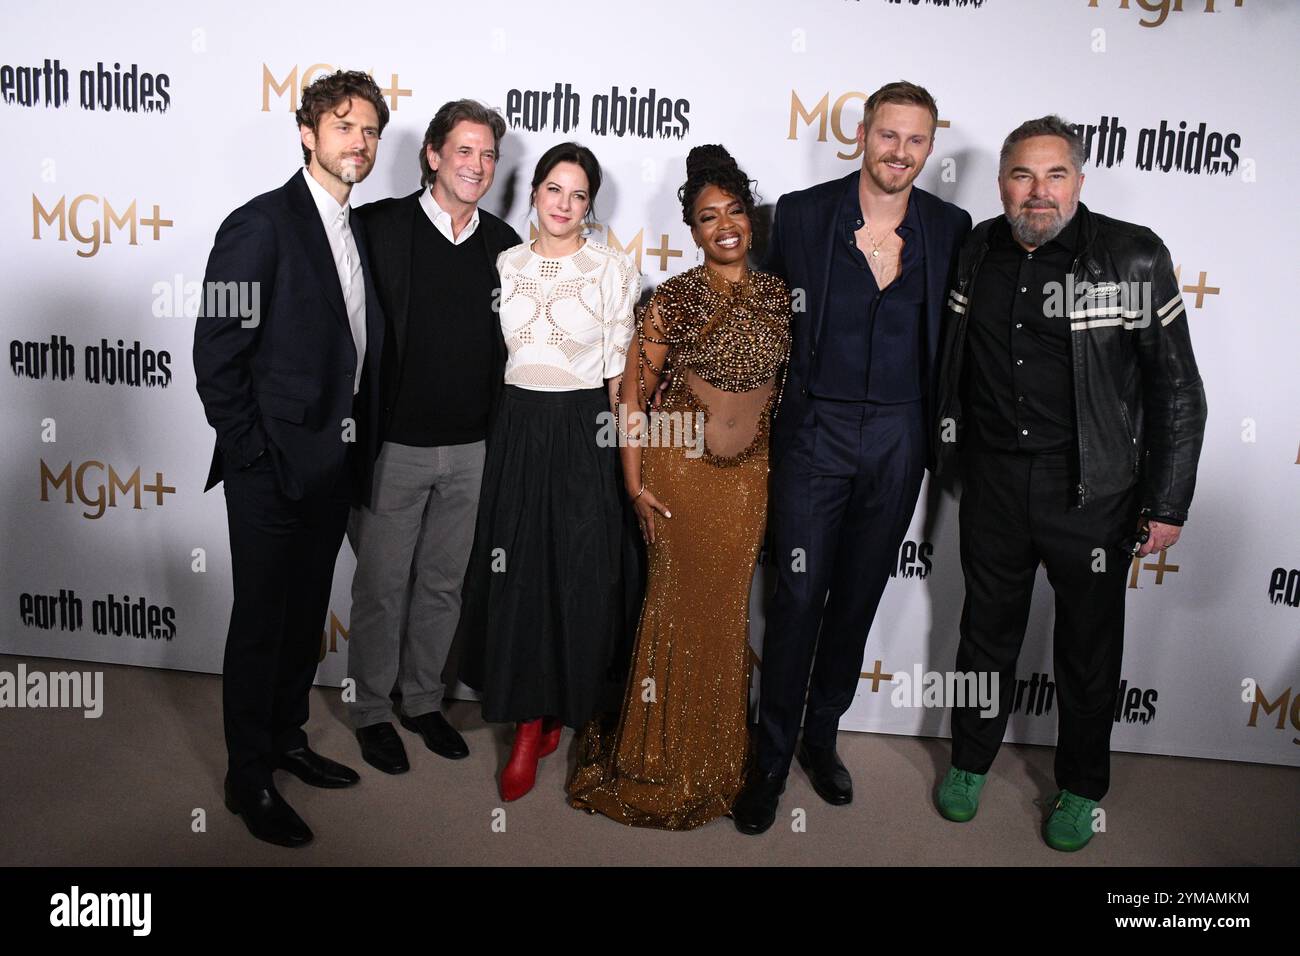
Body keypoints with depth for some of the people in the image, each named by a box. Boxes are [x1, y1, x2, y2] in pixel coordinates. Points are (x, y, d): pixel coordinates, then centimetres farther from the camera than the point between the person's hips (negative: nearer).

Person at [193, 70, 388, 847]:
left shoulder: (359, 231, 10)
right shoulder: (261, 225, -12)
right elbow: (216, 357, -15)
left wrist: (361, 449, 8)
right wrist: (254, 456, -15)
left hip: (335, 464, 7)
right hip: (273, 469, -7)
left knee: (307, 615, 19)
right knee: (261, 622, 6)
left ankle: (288, 738, 38)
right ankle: (249, 778, 23)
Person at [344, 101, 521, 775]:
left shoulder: (503, 244, 5)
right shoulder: (380, 227, -8)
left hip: (472, 447, 4)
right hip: (394, 442, -4)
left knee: (443, 584, 17)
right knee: (382, 585, 9)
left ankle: (423, 700, 35)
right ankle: (372, 711, 29)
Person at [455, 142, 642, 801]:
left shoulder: (614, 269, -2)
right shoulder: (506, 264, 7)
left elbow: (620, 373, -2)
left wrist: (625, 461, -4)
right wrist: (503, 431, 6)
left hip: (585, 433, -3)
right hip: (517, 430, 3)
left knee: (579, 576, 3)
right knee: (516, 574, 5)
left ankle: (555, 709, 24)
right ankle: (529, 724, 20)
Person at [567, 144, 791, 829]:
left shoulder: (777, 294, 3)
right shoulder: (674, 298, -9)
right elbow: (631, 390, -6)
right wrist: (634, 481, -9)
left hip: (751, 475, 3)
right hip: (680, 468, -3)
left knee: (728, 611, 12)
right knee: (678, 606, 6)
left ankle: (715, 759, 32)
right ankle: (659, 761, 26)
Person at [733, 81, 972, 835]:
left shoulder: (949, 228, 2)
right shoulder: (802, 213, -3)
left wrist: (943, 433, 5)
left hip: (899, 439, 2)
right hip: (815, 431, -2)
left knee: (858, 596, 13)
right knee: (798, 597, 1)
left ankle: (822, 737, 32)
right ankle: (772, 758, 17)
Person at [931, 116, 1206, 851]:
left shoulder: (1134, 257, -10)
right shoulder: (978, 253, 1)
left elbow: (1176, 391, -7)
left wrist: (1167, 505, -8)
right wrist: (951, 454, 6)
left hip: (1092, 489, -2)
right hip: (993, 481, 3)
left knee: (1089, 645, 12)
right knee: (988, 628, 17)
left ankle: (1082, 789, 33)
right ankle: (971, 762, 38)